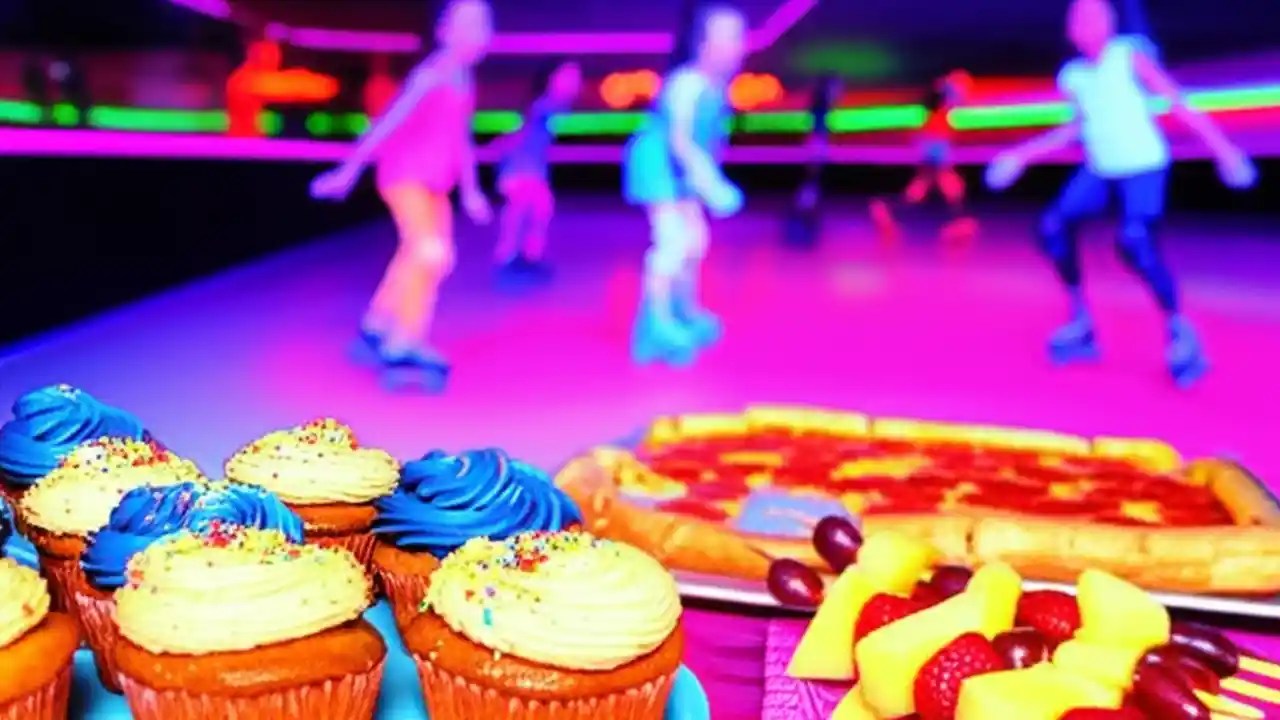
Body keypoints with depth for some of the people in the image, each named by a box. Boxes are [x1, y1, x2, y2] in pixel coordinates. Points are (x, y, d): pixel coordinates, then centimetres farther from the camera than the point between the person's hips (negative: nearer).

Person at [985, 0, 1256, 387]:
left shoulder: (1130, 55, -11)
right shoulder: (1071, 75, 3)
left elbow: (1178, 103, -11)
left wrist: (1222, 148, -17)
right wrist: (1020, 155, 14)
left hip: (1143, 165, -6)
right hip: (1099, 170, 6)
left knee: (1135, 242, -24)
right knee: (1054, 227, -8)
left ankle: (1180, 332, -6)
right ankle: (1081, 323, 8)